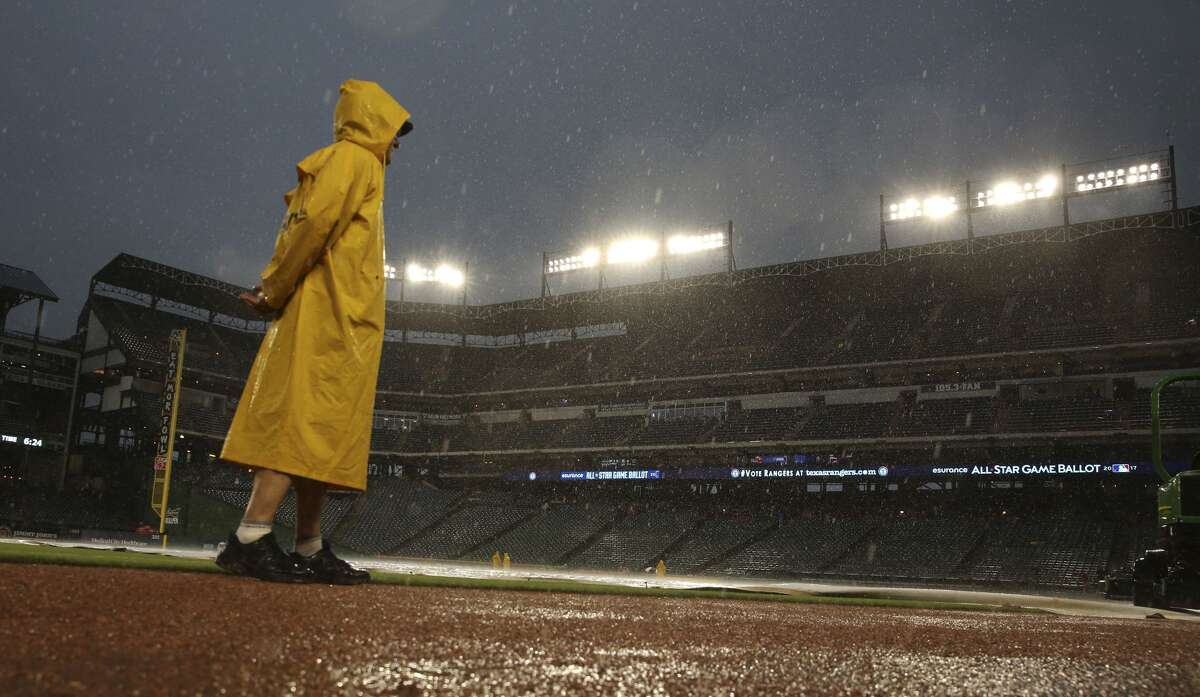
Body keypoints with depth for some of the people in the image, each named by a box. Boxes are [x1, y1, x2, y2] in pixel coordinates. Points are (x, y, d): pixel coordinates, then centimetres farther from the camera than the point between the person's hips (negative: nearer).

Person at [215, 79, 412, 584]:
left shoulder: (356, 166, 28)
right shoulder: (353, 159, 0)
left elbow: (304, 225, 20)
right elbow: (314, 222, -16)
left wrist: (273, 290, 5)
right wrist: (275, 292, -9)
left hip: (342, 323, 9)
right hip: (333, 318, -9)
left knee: (320, 434, 6)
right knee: (307, 424, -16)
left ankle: (310, 550, 9)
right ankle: (250, 539, -20)